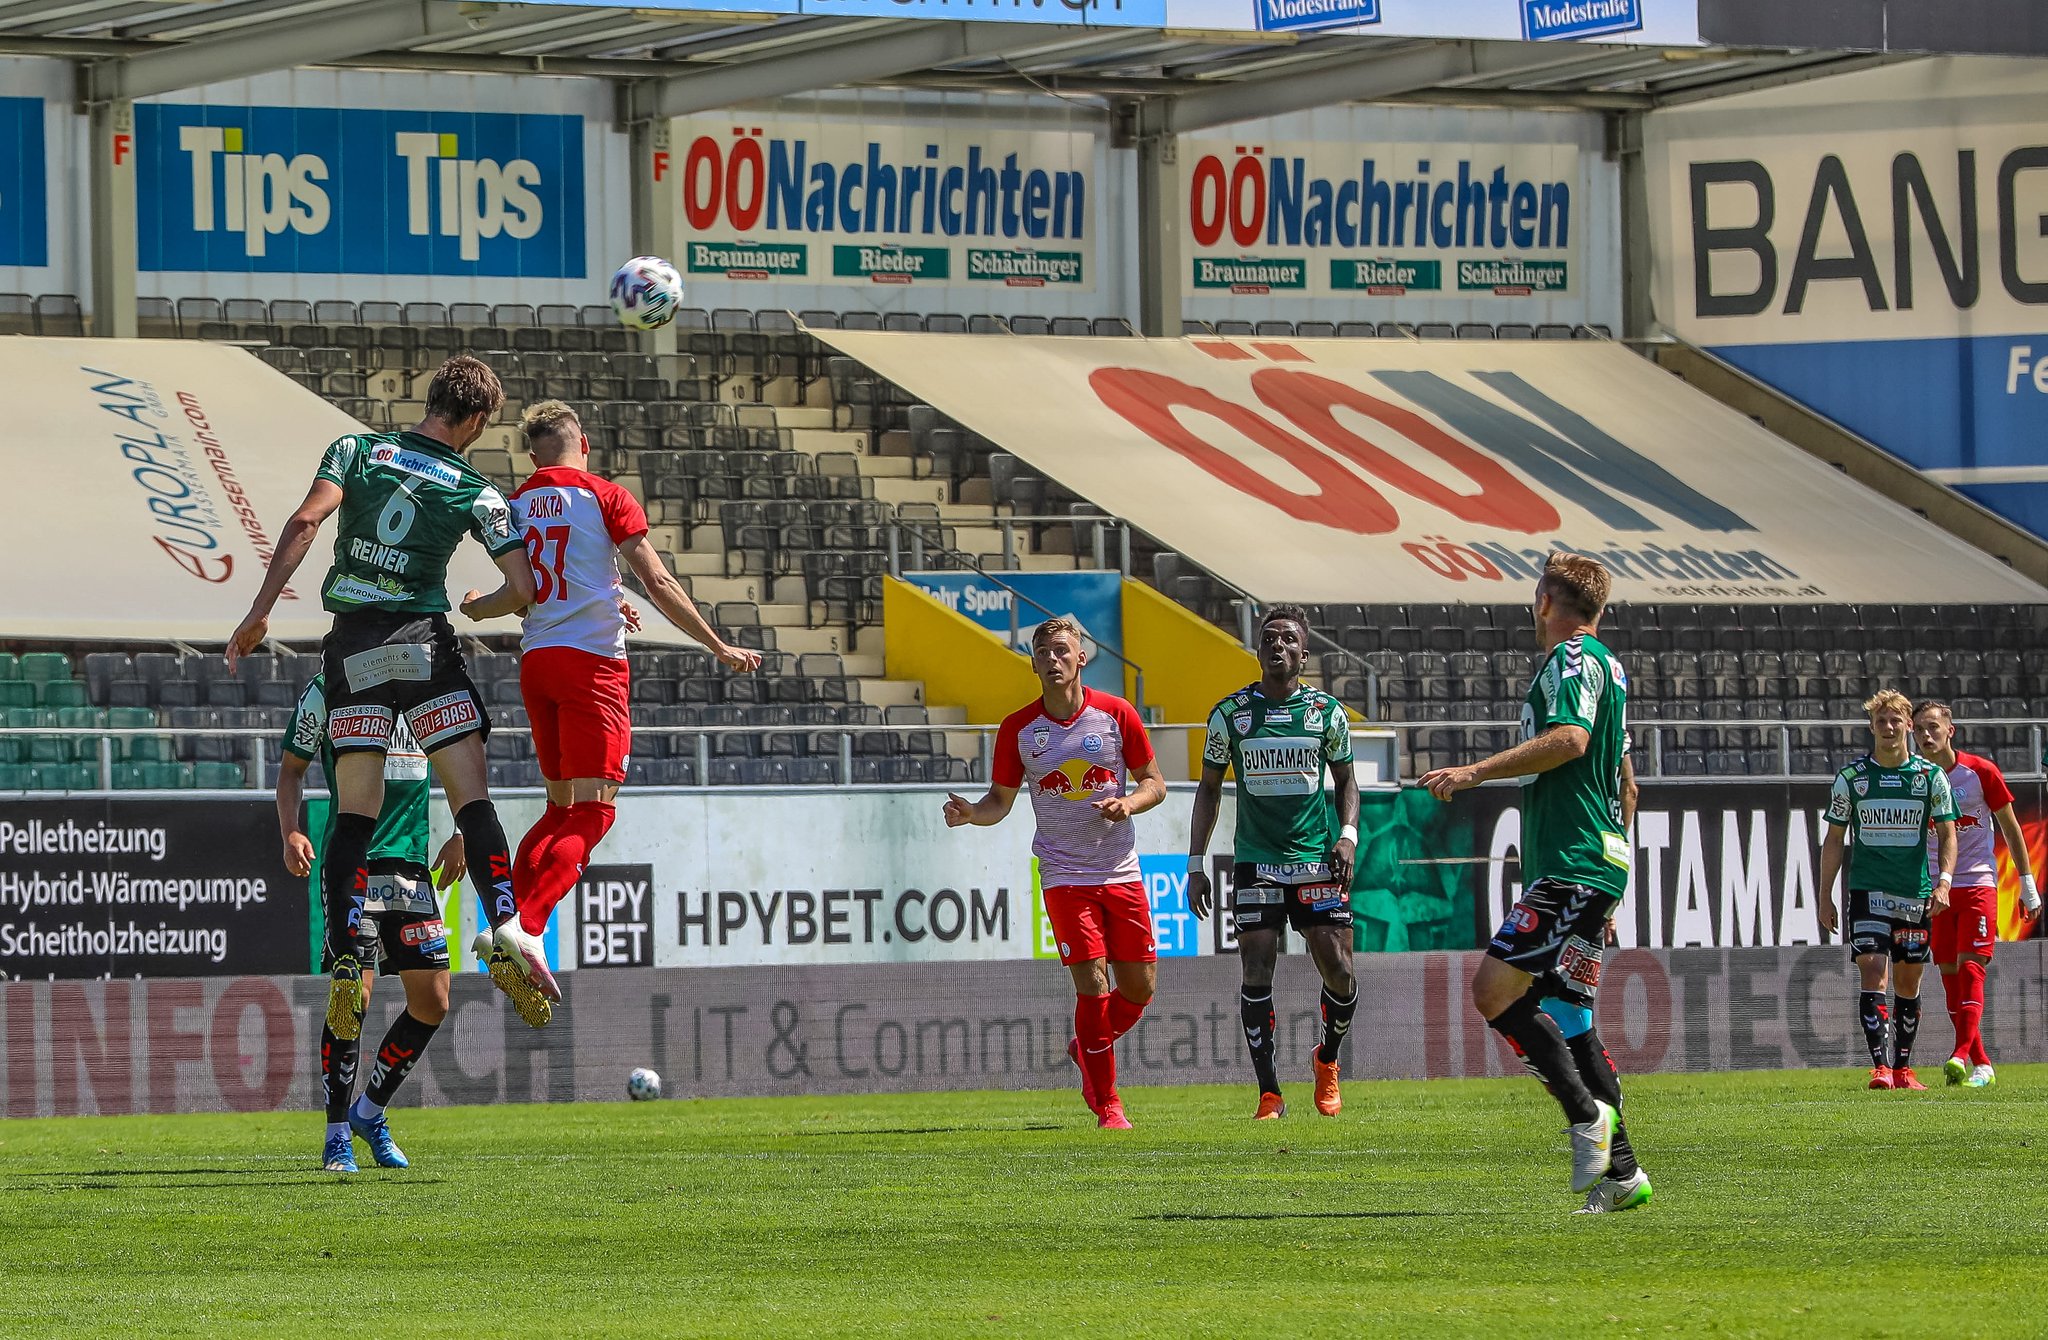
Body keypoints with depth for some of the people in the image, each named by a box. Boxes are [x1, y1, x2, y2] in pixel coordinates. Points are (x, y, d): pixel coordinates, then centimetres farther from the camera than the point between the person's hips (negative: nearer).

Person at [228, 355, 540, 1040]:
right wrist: (476, 607, 23)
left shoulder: (356, 450, 7)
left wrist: (258, 613, -7)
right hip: (423, 640, -2)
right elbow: (523, 589, 1)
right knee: (471, 797, -4)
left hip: (351, 645, 2)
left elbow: (304, 523, -7)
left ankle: (345, 960, -7)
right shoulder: (477, 493, 4)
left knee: (354, 815, 3)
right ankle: (506, 926, -21)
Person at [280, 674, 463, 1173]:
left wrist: (462, 834, 9)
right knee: (352, 994, -14)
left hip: (411, 861, 4)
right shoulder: (326, 691, 1)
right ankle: (337, 1136, -2)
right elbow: (292, 767, 8)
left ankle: (370, 1112, 22)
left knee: (432, 1001, 1)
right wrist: (290, 832, -8)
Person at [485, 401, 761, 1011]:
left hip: (534, 662, 6)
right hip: (591, 662, -6)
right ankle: (523, 926, -25)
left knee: (561, 805, 17)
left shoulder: (518, 502, 13)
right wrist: (719, 647, 1)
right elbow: (658, 583, -8)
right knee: (593, 810, -8)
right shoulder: (605, 498, -4)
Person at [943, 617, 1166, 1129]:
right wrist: (972, 813, -14)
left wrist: (1130, 802, -14)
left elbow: (1154, 782, 7)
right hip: (1064, 875, -2)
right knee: (1093, 984, -12)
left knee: (1139, 988, 4)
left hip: (1120, 870, 2)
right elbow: (1000, 800, 7)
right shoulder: (1018, 728, -1)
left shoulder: (1116, 715, -1)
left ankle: (1086, 1051, 34)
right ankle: (1106, 1105, 0)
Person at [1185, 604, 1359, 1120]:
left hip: (1318, 857, 0)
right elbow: (1209, 787, 10)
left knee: (1338, 970, -6)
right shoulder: (1231, 713, 3)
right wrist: (1195, 864, 6)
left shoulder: (1326, 711, 4)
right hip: (1256, 860, 0)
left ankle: (1327, 1060, 23)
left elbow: (1345, 780, 15)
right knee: (1256, 971, -8)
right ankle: (1269, 1093, -2)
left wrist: (1347, 835, -2)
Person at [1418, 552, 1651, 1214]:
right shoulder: (1605, 664, 23)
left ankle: (1587, 1115, -16)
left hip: (1574, 869, -10)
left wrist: (1475, 771, -27)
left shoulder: (1572, 659, -8)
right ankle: (1621, 1172, 7)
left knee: (1494, 991, -14)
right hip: (1597, 864, 10)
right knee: (1567, 1017, 9)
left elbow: (1569, 738, -27)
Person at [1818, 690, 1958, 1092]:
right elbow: (1834, 839, 7)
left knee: (1909, 982, 6)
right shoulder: (1851, 777, 2)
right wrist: (1825, 896, 3)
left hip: (1916, 893, 1)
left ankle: (1902, 1069, 16)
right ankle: (1881, 1066, -19)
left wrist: (1944, 881, -13)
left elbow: (1947, 833, 3)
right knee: (1873, 972, -15)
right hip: (1867, 890, -1)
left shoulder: (1931, 776, 3)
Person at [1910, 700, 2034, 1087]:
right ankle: (1981, 1065, 6)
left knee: (1970, 968, -15)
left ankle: (1962, 1056, -24)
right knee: (1950, 976, 1)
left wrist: (2027, 883, 4)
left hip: (1978, 884, -3)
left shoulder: (1981, 772, -3)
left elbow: (2010, 828, 5)